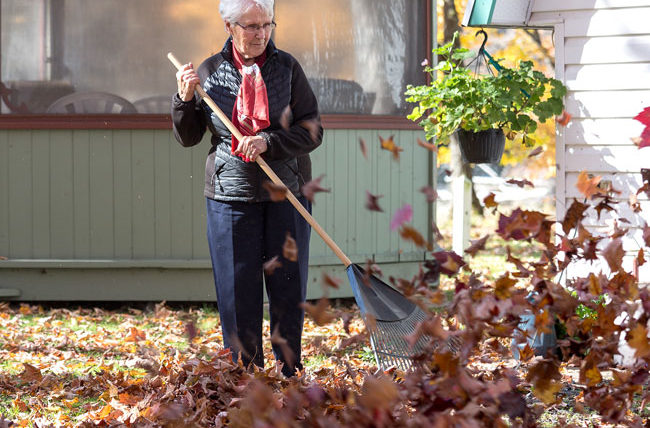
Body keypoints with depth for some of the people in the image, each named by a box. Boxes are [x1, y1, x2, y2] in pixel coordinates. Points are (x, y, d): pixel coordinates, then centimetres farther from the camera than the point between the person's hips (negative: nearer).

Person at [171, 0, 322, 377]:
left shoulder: (287, 68, 1)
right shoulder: (210, 72, 4)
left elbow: (312, 131, -3)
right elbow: (188, 137, 10)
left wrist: (268, 142, -17)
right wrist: (185, 100, -7)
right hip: (231, 195, 0)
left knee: (289, 288, 4)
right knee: (238, 291, 1)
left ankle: (290, 377, 15)